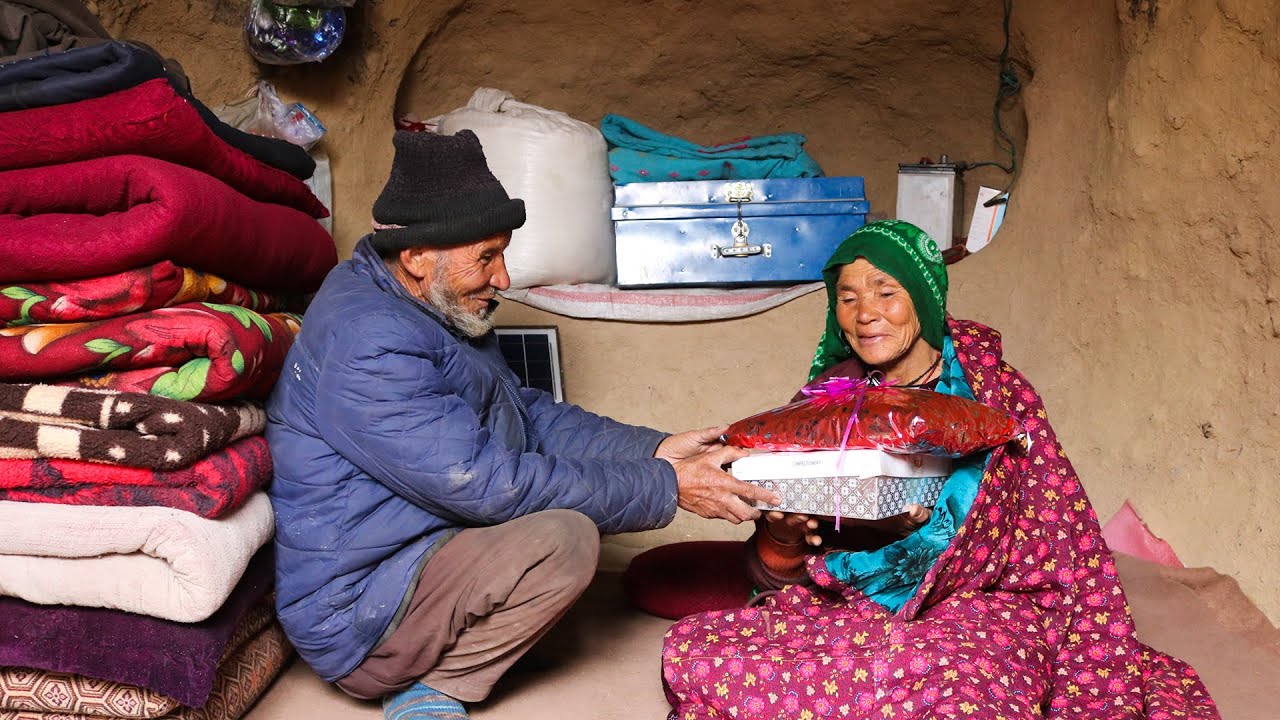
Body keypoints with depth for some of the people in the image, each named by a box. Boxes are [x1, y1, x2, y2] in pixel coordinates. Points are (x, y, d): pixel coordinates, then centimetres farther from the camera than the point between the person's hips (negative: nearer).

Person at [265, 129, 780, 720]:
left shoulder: (436, 307, 7)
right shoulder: (366, 344, -26)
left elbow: (529, 412, 8)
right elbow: (485, 483, -28)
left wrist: (653, 450, -5)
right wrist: (666, 488, -23)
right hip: (353, 621, -10)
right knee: (565, 538, -28)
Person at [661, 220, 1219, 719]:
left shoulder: (996, 395, -3)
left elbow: (1060, 553, -3)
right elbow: (781, 571, 4)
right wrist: (781, 534, -18)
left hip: (975, 606, -2)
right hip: (846, 609, 2)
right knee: (692, 650, -19)